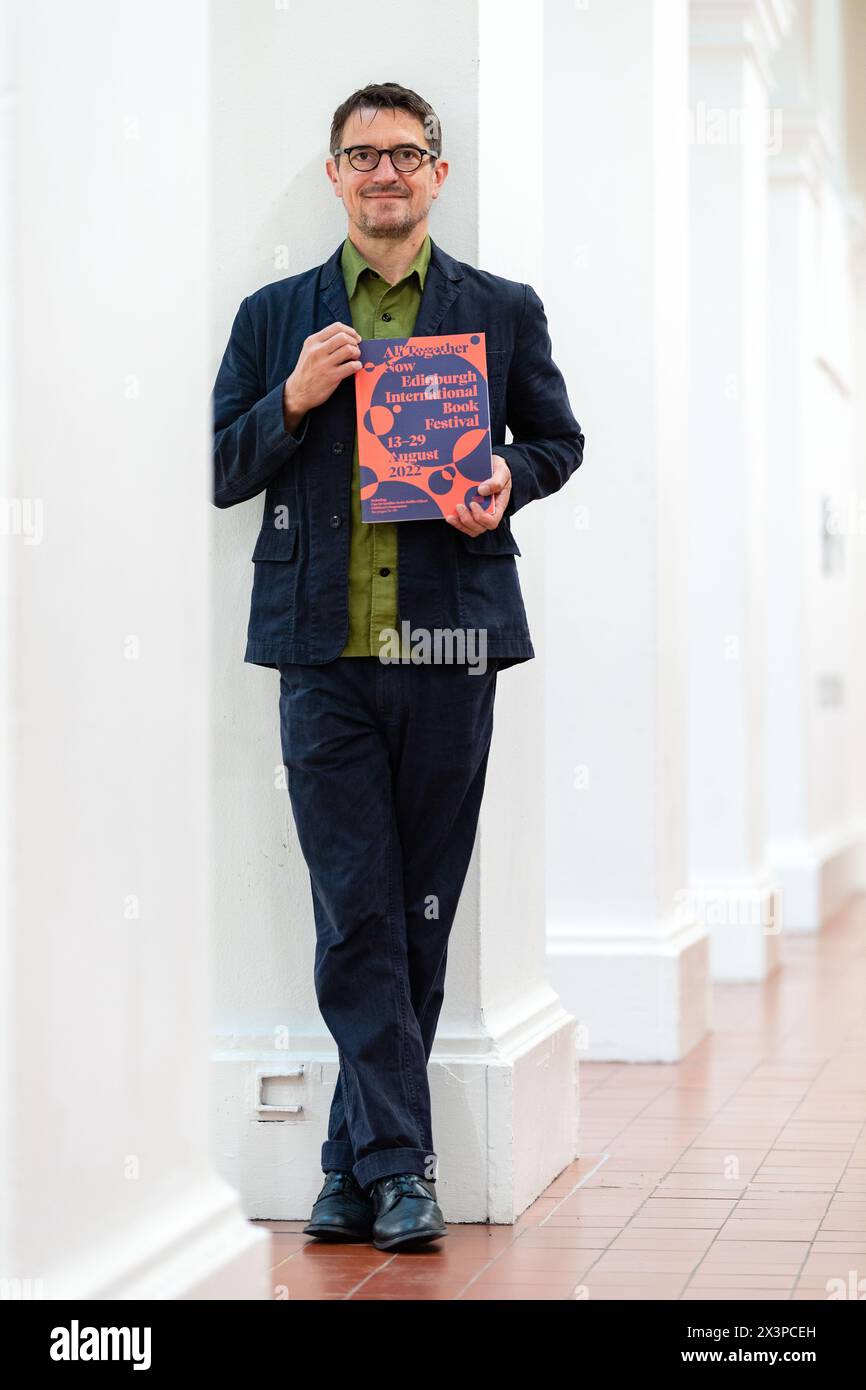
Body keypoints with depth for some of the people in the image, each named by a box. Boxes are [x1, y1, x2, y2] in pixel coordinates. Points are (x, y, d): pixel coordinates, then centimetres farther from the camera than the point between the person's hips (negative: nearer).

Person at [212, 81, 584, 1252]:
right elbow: (220, 475, 9)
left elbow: (559, 440, 18)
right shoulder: (274, 317, 11)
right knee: (356, 916, -5)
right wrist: (292, 400, -8)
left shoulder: (503, 311, 11)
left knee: (420, 918, 5)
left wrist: (509, 478, -4)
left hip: (449, 648, 1)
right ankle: (396, 1167, -1)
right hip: (325, 651, 0)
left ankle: (361, 1160, 16)